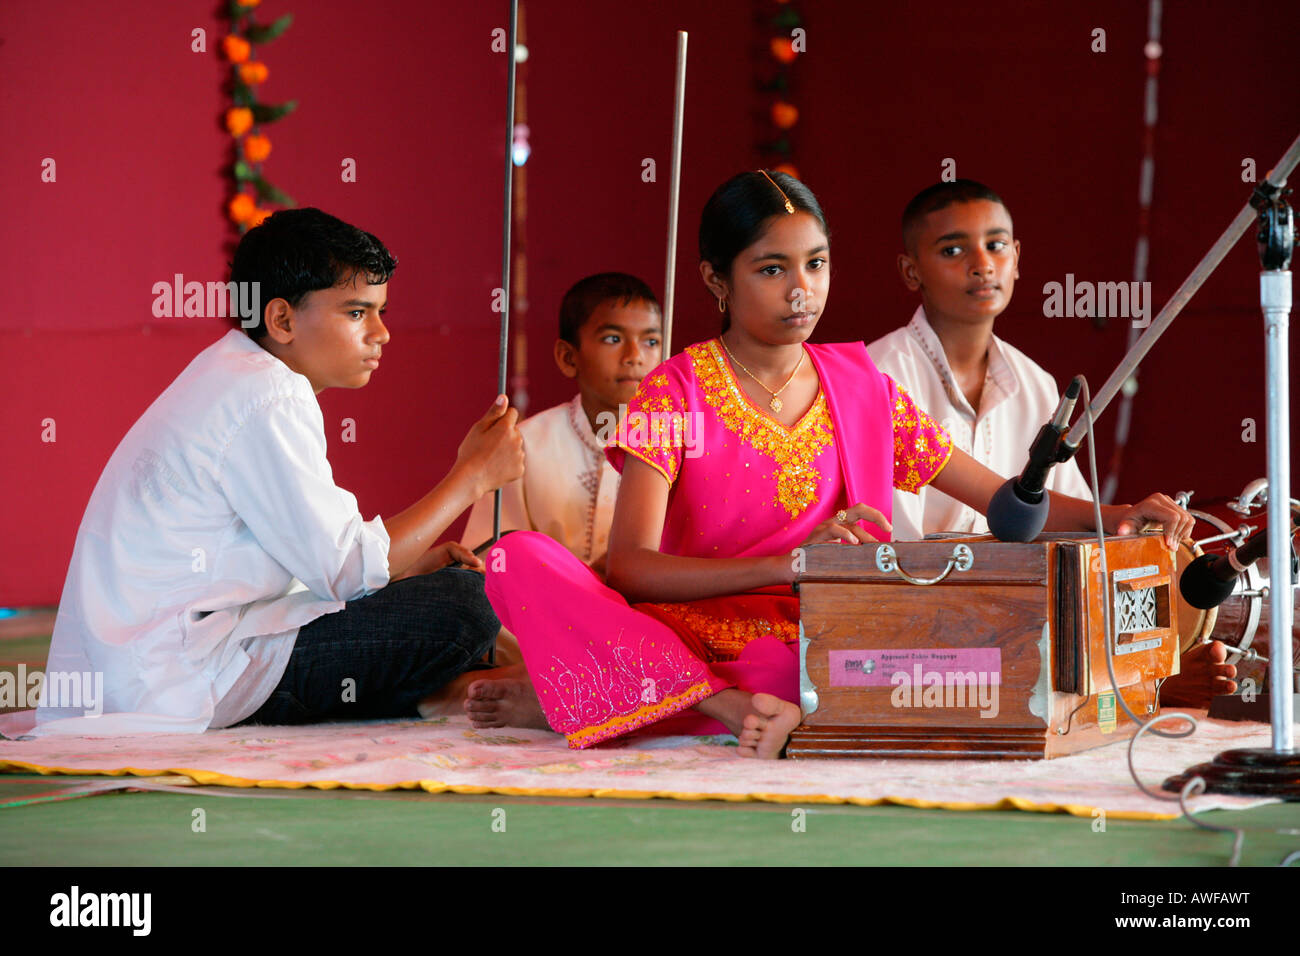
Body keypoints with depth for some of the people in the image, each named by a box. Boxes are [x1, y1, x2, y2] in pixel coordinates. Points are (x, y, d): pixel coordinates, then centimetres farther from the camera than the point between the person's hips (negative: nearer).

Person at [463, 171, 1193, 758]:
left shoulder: (861, 387, 11)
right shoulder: (675, 394, -1)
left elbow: (1003, 498, 14)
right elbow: (628, 568, -15)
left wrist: (1114, 518, -6)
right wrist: (792, 562, -27)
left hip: (819, 649, 3)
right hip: (687, 631, -3)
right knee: (521, 559, -27)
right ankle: (731, 706, -38)